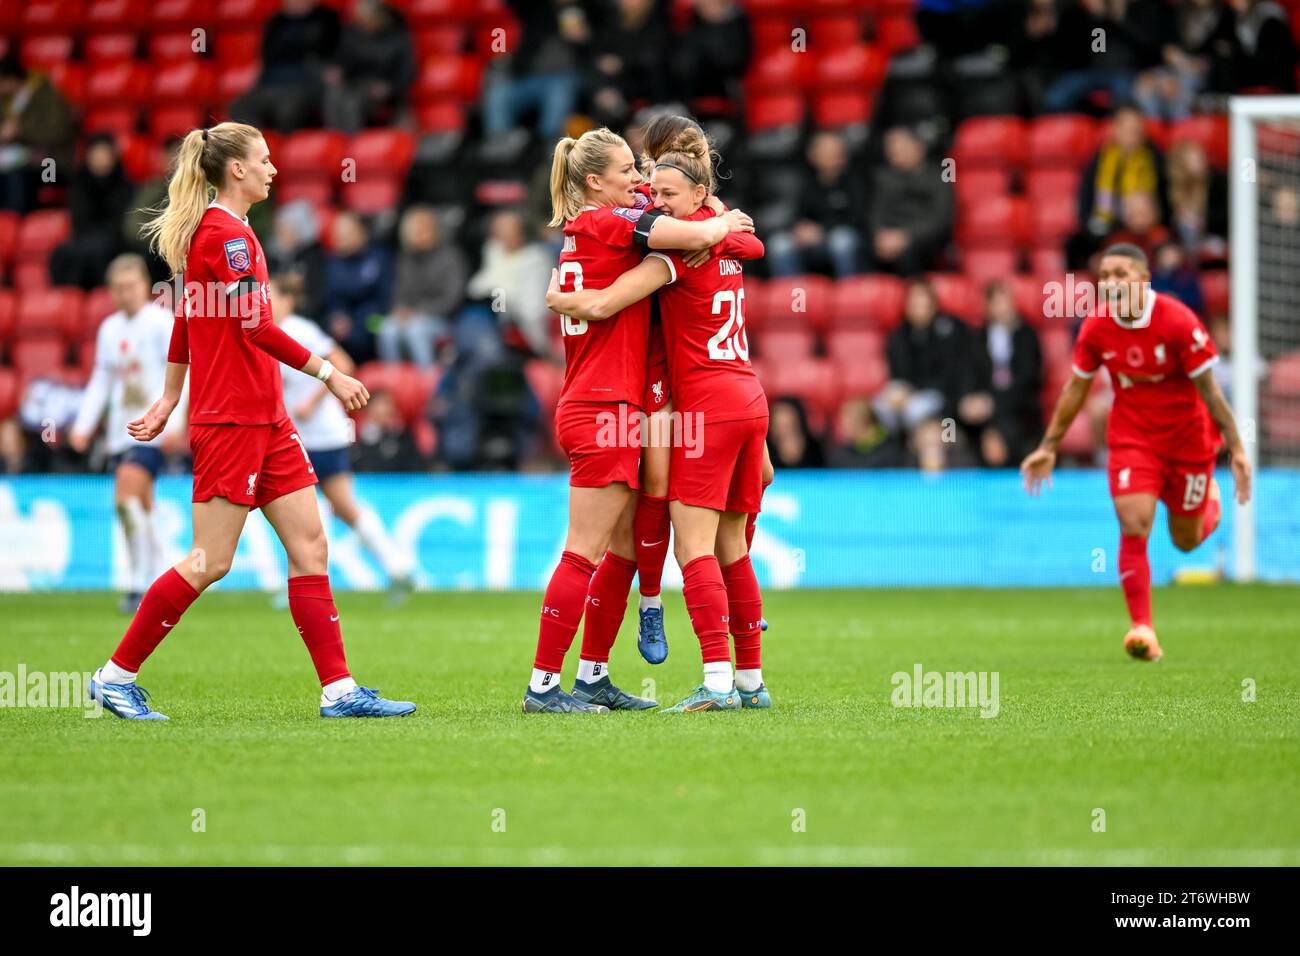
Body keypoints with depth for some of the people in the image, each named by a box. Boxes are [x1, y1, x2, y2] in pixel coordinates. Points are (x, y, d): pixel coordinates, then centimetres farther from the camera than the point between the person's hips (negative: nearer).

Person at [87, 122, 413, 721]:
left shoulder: (214, 229, 16)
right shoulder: (226, 233, -14)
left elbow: (186, 322, 21)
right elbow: (255, 325, -21)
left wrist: (168, 403, 23)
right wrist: (328, 373, -17)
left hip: (266, 422, 10)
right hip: (230, 419, -10)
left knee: (310, 546, 4)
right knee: (209, 562, -6)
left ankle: (339, 690, 3)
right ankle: (116, 677, 3)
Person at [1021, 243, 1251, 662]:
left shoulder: (1178, 321, -21)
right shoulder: (1095, 327, -10)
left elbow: (1208, 388, -14)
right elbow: (1075, 389, 4)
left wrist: (1235, 447, -13)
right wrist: (1048, 447, 7)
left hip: (1188, 439, -2)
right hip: (1131, 437, 2)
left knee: (1186, 540, 10)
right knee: (1134, 526, -17)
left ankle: (1209, 499, 47)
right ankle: (1142, 629, -15)